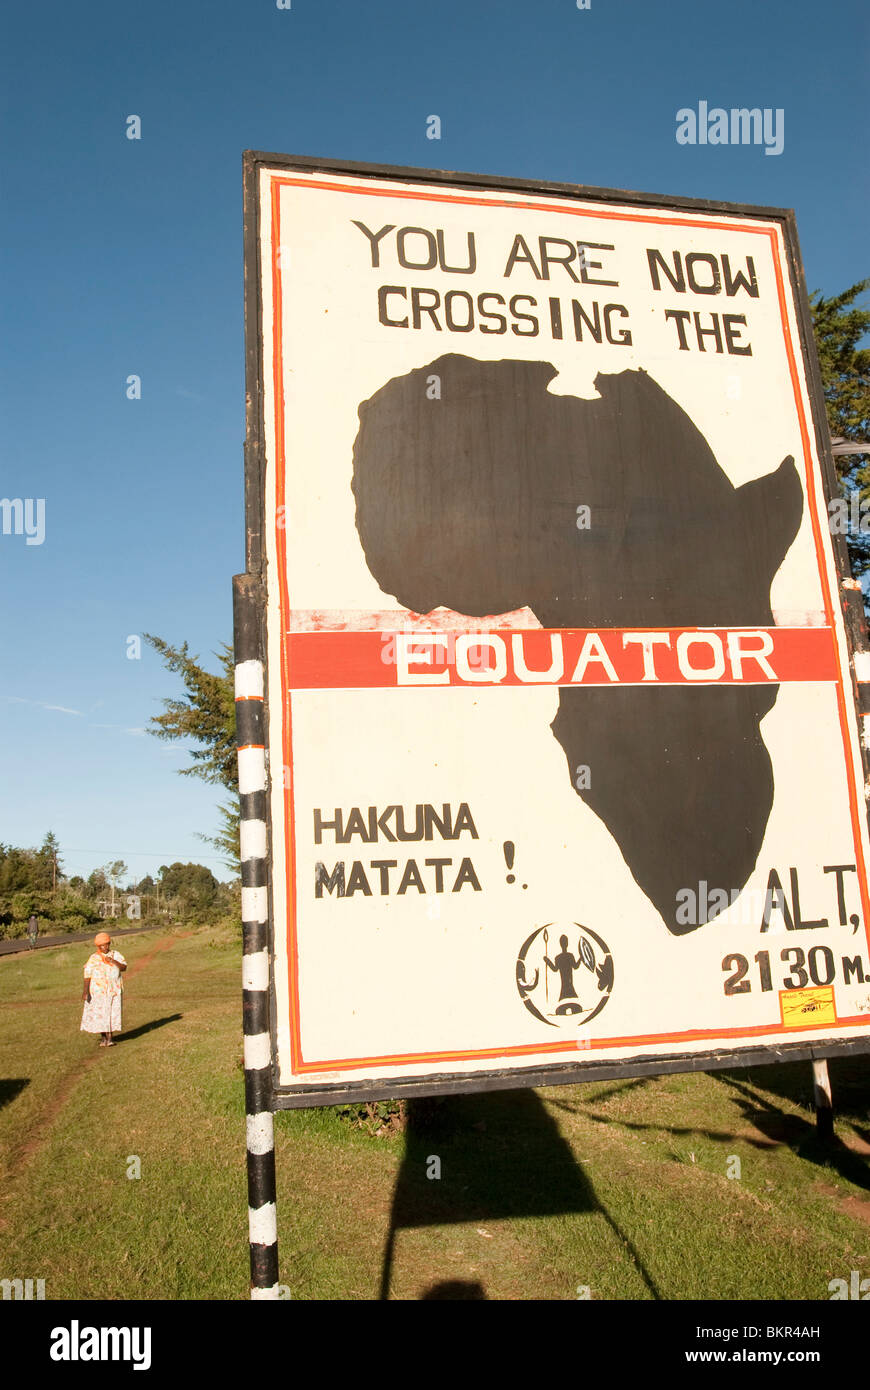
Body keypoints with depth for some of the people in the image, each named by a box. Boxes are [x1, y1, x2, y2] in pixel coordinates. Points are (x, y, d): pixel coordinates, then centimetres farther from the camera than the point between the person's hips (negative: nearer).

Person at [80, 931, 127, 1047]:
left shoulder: (116, 955, 6)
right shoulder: (94, 958, -2)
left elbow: (124, 967, -2)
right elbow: (87, 975, -7)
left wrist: (114, 961, -19)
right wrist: (85, 991, -15)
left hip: (114, 990, 2)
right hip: (99, 991, -2)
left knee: (113, 1013, 0)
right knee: (100, 1014, -1)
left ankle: (109, 1038, 4)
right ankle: (103, 1037, 13)